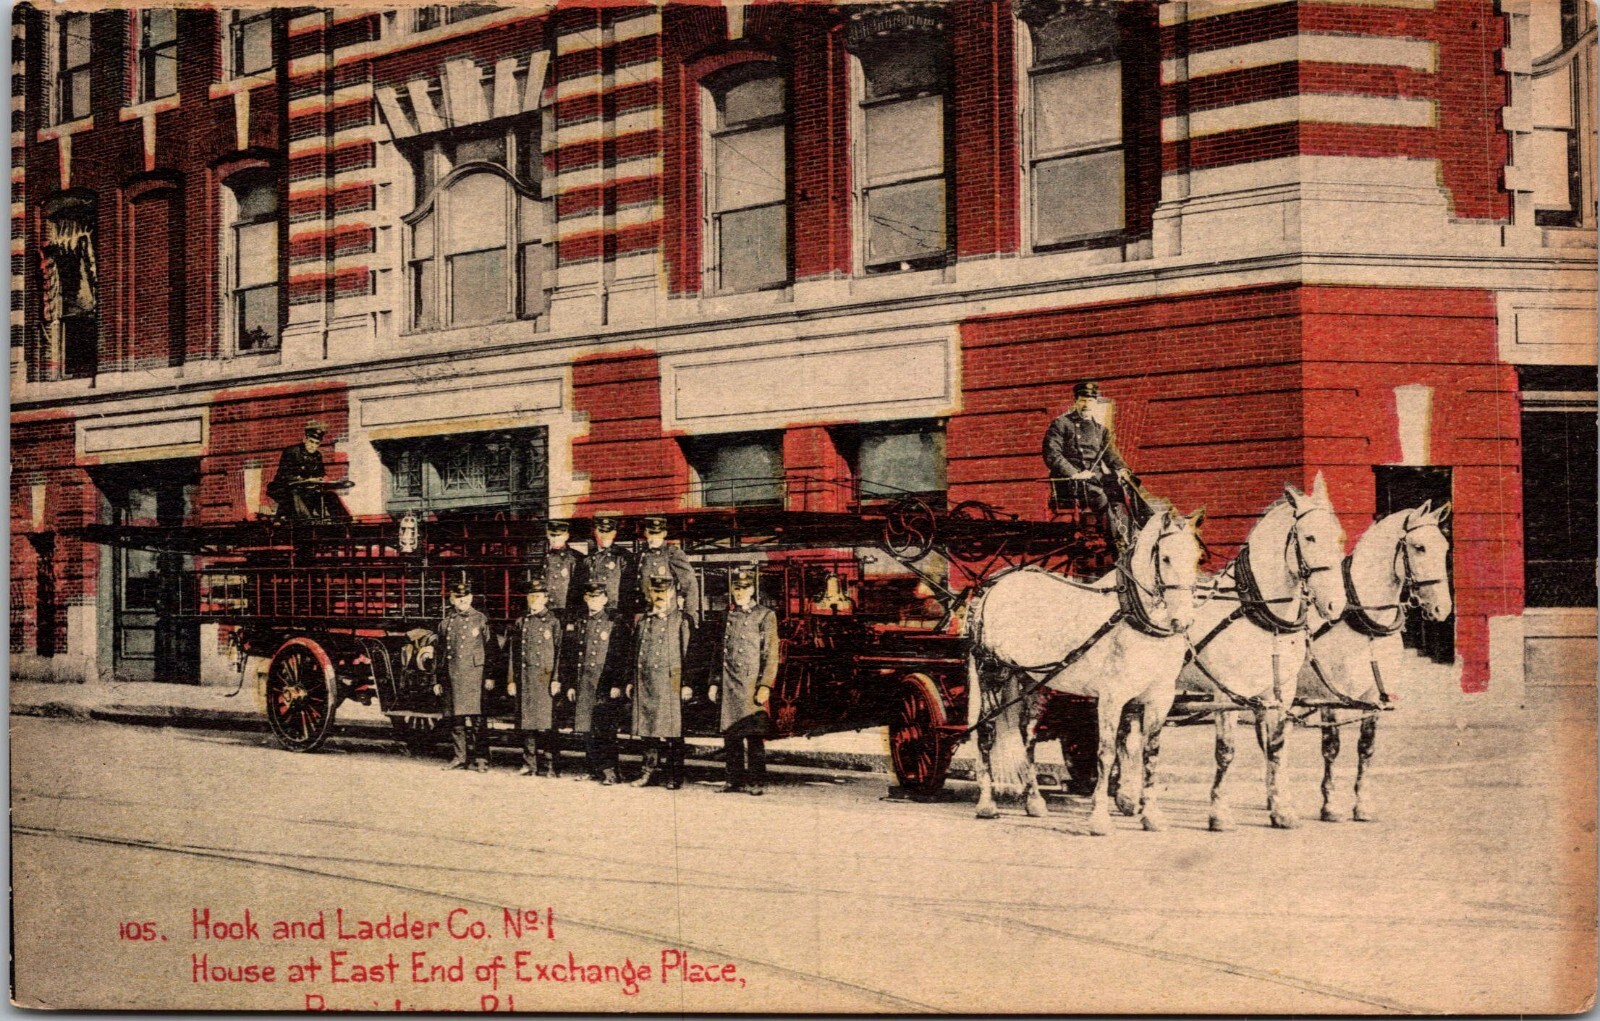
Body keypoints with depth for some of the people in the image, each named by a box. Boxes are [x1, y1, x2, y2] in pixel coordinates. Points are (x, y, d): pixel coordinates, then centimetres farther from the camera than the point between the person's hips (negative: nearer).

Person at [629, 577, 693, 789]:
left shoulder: (681, 621, 2)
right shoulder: (642, 621, 16)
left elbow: (689, 654, -3)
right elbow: (634, 653, 19)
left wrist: (687, 684, -9)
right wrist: (631, 681, 13)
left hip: (670, 683, -5)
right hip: (645, 684, 5)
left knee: (672, 731, -4)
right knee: (647, 729, 5)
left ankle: (675, 776, 1)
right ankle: (650, 771, 13)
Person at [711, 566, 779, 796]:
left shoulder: (765, 616, 0)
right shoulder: (727, 616, 15)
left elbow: (771, 655, -5)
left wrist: (765, 686, -13)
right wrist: (715, 682, 13)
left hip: (753, 686, -5)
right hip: (730, 687, 5)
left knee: (754, 735, -6)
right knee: (731, 735, 6)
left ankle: (757, 782, -1)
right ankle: (735, 780, 13)